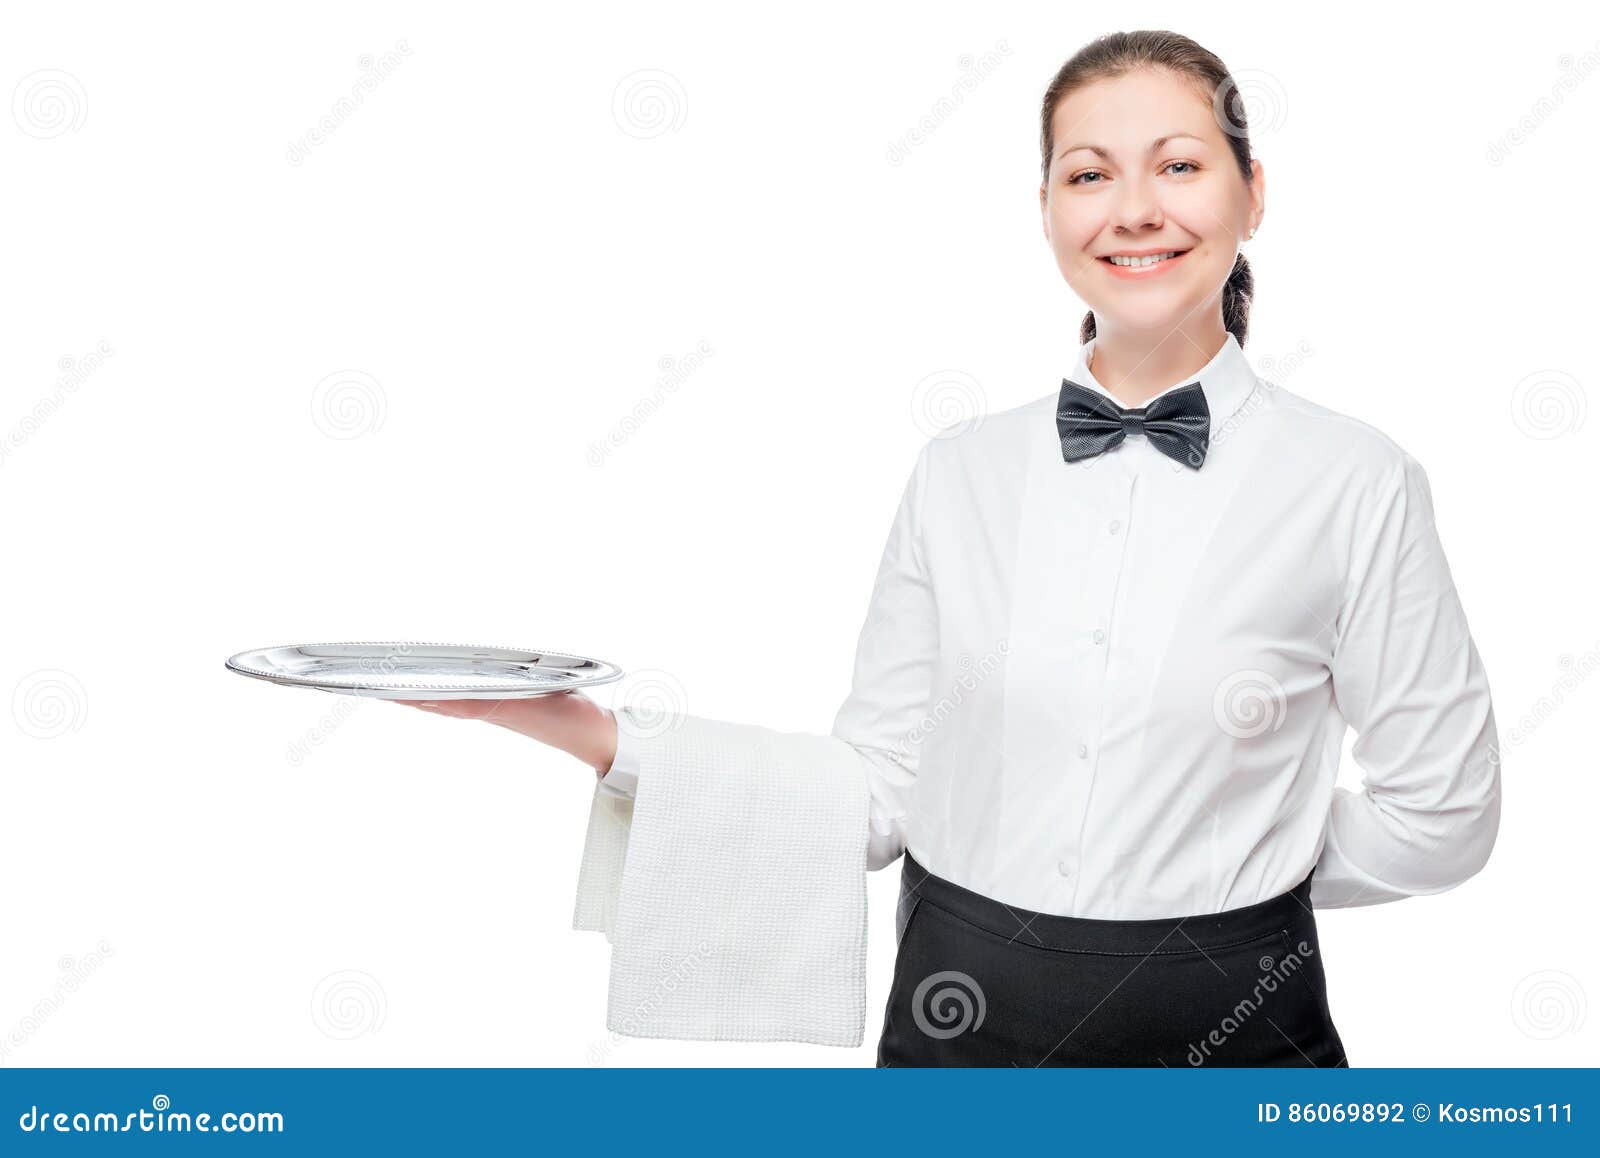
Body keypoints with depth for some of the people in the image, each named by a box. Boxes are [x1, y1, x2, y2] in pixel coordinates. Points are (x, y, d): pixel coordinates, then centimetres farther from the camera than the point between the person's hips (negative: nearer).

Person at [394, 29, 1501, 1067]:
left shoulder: (1356, 480, -9)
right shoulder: (961, 473, -1)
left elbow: (1439, 815, -3)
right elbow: (878, 790, -3)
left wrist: (1219, 868, 2)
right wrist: (590, 731, -11)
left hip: (1222, 1028, -2)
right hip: (959, 1017, 3)